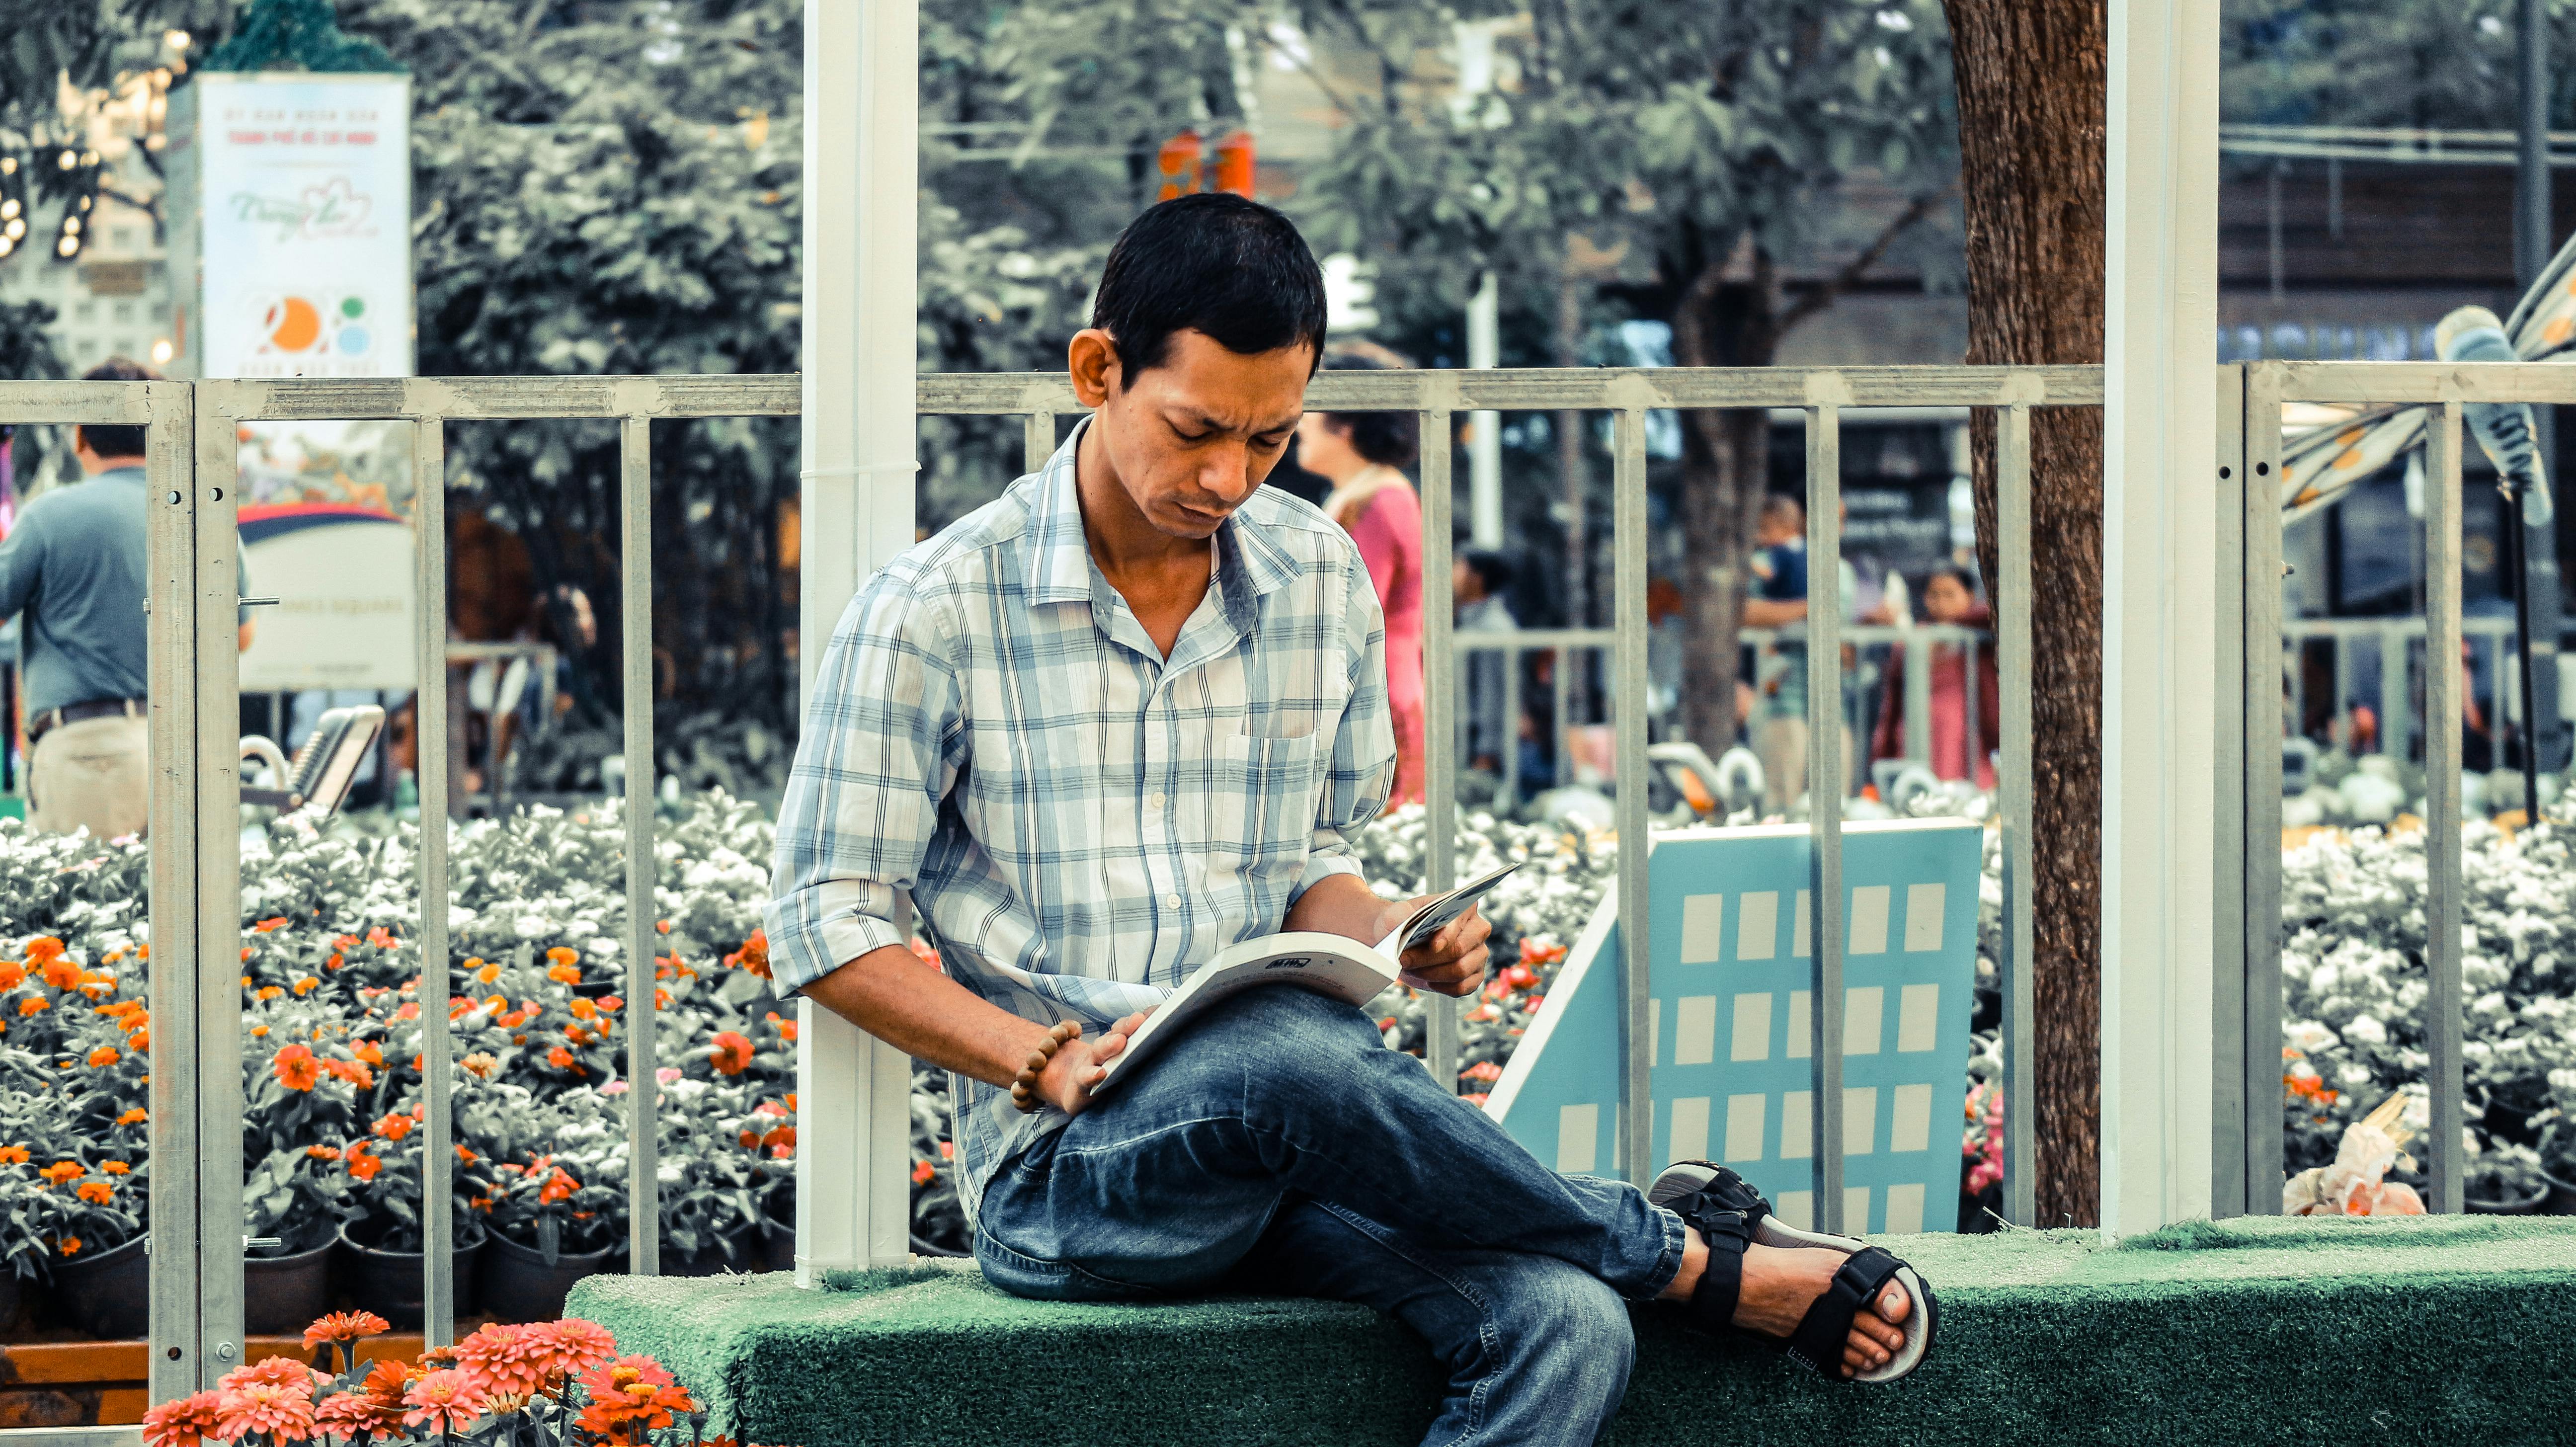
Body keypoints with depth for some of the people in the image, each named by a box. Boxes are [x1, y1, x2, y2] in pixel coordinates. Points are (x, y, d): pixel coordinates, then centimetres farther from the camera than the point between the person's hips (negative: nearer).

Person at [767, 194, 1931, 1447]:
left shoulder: (1321, 582, 12)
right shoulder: (935, 612, -3)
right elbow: (825, 929, -2)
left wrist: (1390, 940, -2)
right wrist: (1048, 1060, -14)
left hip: (1283, 1155, 4)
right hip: (1060, 1176, -4)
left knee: (1565, 1327, -27)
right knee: (1285, 1055, -38)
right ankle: (1695, 1260, -14)